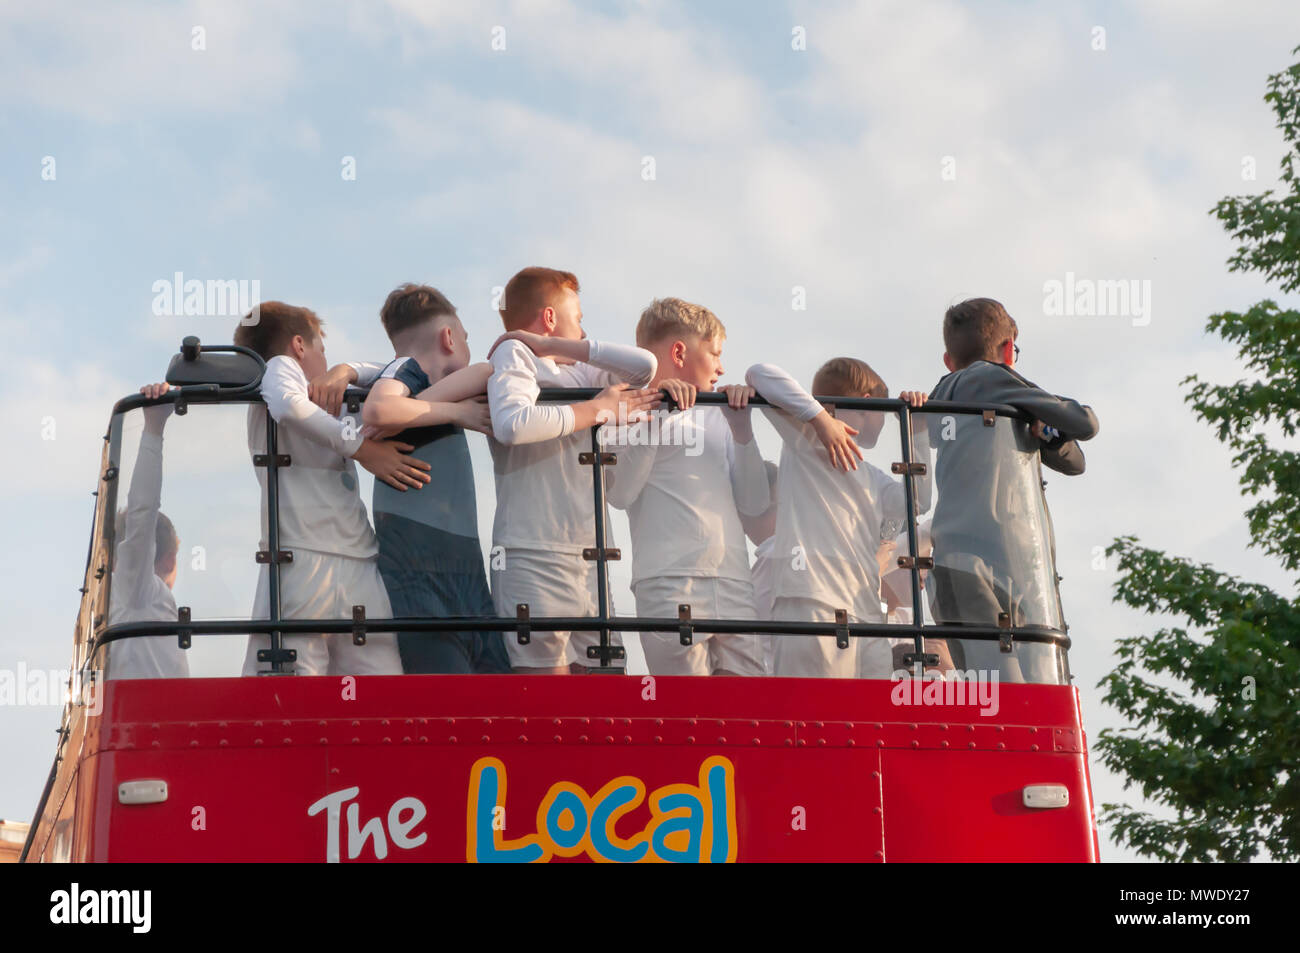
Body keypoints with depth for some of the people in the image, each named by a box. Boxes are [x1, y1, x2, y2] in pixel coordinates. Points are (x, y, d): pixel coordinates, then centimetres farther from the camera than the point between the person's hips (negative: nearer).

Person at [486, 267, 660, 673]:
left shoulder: (578, 372, 21)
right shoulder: (512, 354, 0)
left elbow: (644, 366, 9)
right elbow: (513, 424, -19)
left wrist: (557, 346, 5)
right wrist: (599, 409, -9)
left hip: (590, 557, 8)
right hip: (535, 557, -8)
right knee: (546, 669, -13)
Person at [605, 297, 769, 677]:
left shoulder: (717, 419, 22)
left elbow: (755, 503, 17)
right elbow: (620, 493, -11)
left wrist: (741, 428, 8)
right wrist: (657, 414, -11)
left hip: (734, 586, 6)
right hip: (670, 584, -6)